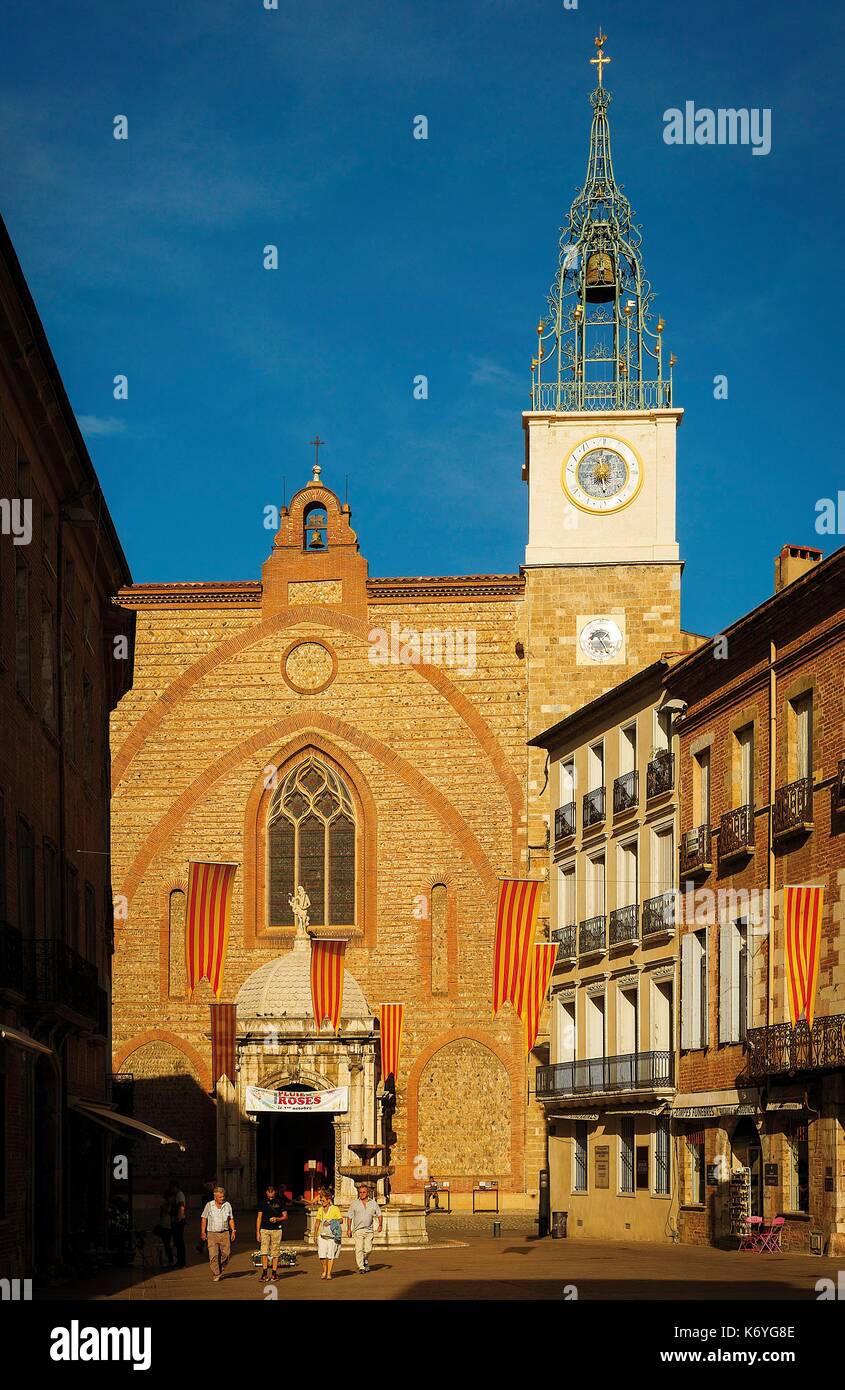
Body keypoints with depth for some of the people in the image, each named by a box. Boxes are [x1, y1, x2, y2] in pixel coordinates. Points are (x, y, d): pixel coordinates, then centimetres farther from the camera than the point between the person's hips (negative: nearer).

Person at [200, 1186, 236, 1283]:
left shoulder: (227, 1205, 7)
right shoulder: (209, 1205, 0)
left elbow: (231, 1219, 14)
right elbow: (203, 1219, 4)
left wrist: (233, 1231, 7)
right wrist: (202, 1232, -1)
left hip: (225, 1233, 2)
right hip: (212, 1234, -2)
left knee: (226, 1253, -2)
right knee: (213, 1255, -9)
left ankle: (220, 1270, 22)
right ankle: (216, 1275, -2)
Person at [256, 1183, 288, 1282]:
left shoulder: (280, 1202, 7)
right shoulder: (263, 1203, 10)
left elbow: (285, 1216, 9)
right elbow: (259, 1218, 11)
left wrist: (277, 1219, -12)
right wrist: (257, 1232, 4)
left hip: (276, 1229, -1)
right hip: (265, 1229, 1)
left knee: (275, 1253, 1)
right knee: (264, 1252, -9)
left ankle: (274, 1273, 7)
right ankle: (264, 1273, -8)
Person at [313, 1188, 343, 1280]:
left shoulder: (335, 1209, -4)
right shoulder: (320, 1209, 9)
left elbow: (341, 1220, -5)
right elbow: (317, 1222, 13)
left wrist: (330, 1222, -18)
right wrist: (315, 1235, 11)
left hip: (332, 1235, -3)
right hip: (322, 1234, 3)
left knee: (331, 1255, -3)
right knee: (322, 1256, -4)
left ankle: (329, 1273, 6)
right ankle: (324, 1271, 19)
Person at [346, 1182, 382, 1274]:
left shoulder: (373, 1203, 7)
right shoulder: (355, 1203, 3)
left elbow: (379, 1215, 13)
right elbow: (349, 1217, 7)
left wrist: (380, 1224, -3)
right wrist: (349, 1228, 0)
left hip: (369, 1230, 2)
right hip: (358, 1230, -2)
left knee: (368, 1249, 1)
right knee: (359, 1249, -10)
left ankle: (365, 1262, 30)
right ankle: (361, 1267, -6)